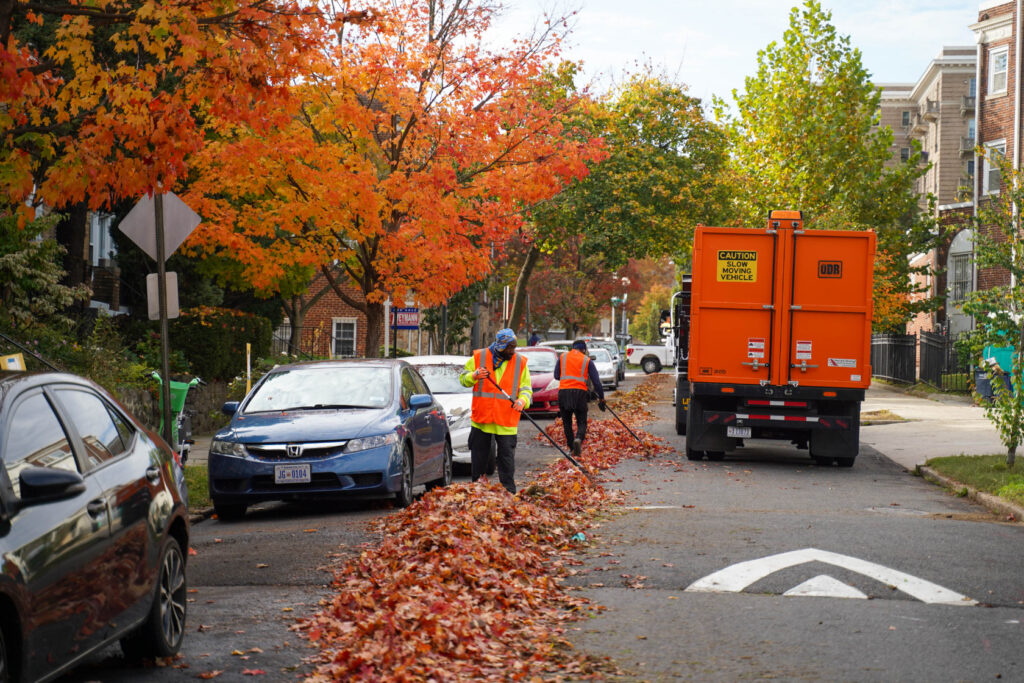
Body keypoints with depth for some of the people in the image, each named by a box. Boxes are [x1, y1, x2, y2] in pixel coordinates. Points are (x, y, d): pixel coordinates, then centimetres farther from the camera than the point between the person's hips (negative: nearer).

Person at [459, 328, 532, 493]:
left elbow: (526, 388, 6)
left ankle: (509, 492, 4)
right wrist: (474, 376, -15)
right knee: (478, 456, 10)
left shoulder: (520, 362, 4)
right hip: (481, 418, 1)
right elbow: (463, 379, 7)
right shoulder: (479, 357, 2)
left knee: (507, 458, -3)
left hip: (506, 421, -1)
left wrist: (523, 400, -16)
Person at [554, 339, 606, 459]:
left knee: (566, 422, 14)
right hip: (580, 392, -1)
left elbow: (556, 376, 12)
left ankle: (572, 448, 10)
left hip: (563, 391, 1)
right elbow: (596, 381, 6)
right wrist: (601, 398, 12)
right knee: (581, 422, 5)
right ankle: (578, 439, -24)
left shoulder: (563, 357, 12)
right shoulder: (587, 360, 9)